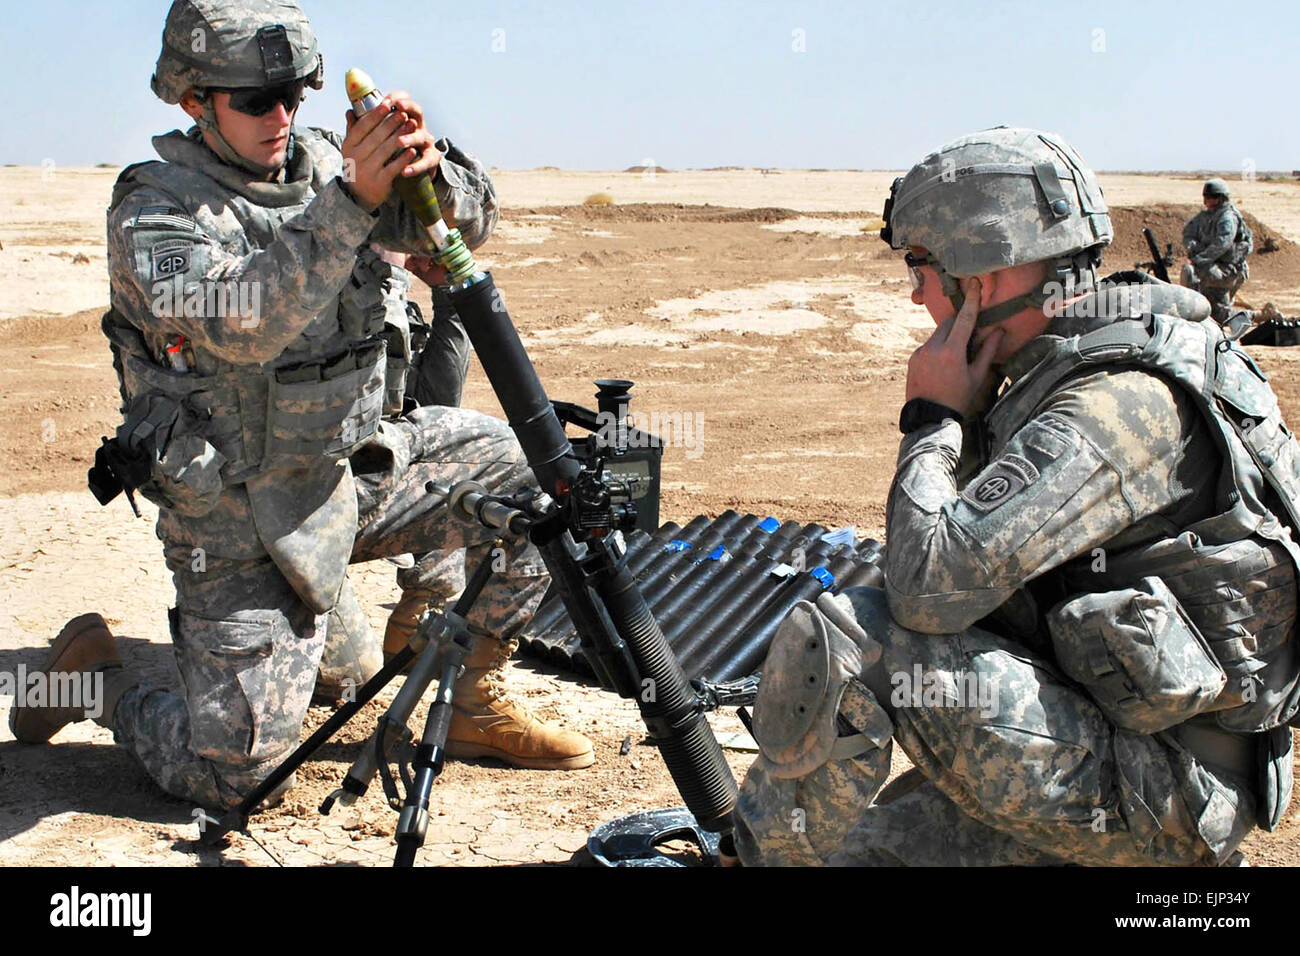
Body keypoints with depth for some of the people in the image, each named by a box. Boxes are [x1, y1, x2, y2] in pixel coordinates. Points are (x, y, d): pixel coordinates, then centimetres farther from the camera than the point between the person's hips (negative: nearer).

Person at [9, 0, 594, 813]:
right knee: (230, 773, -7)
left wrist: (428, 168, -29)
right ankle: (95, 676, 23)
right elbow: (241, 325, -33)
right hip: (242, 515, -6)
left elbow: (464, 225, -6)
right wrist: (350, 200, -39)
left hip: (356, 463, 6)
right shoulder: (153, 211, -15)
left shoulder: (318, 163, 1)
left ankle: (477, 705, 10)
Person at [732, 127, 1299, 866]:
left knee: (833, 639, -19)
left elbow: (929, 586, -31)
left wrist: (934, 417, -15)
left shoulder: (1122, 404, -24)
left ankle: (773, 840, 4)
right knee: (859, 844, 11)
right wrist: (967, 415, 3)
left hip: (1156, 798, -10)